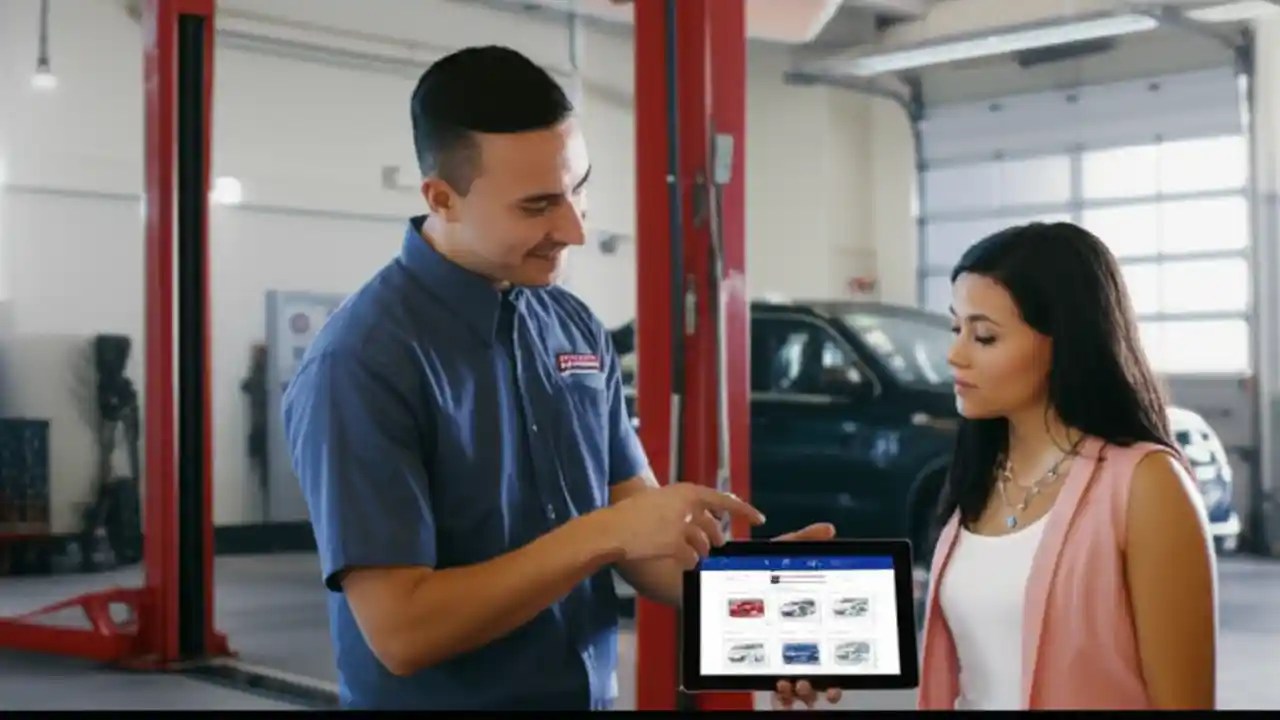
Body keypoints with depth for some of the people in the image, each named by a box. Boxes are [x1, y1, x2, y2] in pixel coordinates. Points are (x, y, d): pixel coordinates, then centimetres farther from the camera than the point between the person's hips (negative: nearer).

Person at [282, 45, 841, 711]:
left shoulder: (578, 330, 1)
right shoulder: (360, 364, -20)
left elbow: (641, 532, 1)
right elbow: (400, 629, -23)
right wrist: (603, 534, -25)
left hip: (591, 694, 6)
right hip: (440, 698, -6)